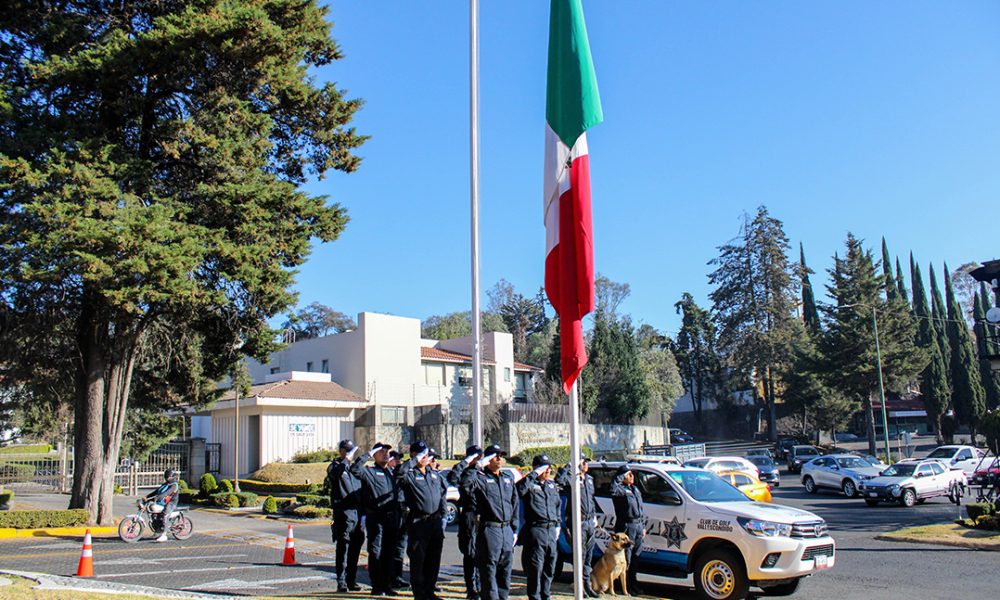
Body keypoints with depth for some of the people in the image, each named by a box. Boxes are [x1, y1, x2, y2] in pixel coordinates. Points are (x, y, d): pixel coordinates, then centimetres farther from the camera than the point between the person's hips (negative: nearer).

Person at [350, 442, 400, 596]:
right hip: (376, 518, -6)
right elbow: (355, 469, -21)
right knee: (376, 553, -1)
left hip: (392, 518, 6)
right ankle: (376, 587, 6)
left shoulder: (392, 472, 18)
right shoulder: (370, 471, -2)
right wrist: (368, 455, -16)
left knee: (389, 553, 11)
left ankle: (387, 585, 20)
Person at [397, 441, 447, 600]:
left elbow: (443, 490, 22)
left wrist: (443, 515, 15)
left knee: (434, 559, 12)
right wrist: (415, 460, -26)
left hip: (436, 521, 6)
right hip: (418, 522, -6)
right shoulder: (410, 474, -6)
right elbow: (400, 474, -29)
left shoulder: (434, 474, 14)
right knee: (418, 560, 0)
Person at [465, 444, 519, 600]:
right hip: (489, 529, -6)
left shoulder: (508, 479, 17)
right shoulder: (480, 478, -3)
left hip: (507, 530, 6)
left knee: (506, 570, 11)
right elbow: (464, 482, -24)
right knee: (489, 570, -4)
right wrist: (476, 466, -24)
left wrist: (514, 529, 16)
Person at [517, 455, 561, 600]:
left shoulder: (552, 485, 17)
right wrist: (534, 474, -24)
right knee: (535, 567, -3)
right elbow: (519, 489, -30)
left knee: (550, 566, 13)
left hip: (551, 530, 7)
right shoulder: (530, 484, -6)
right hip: (535, 530, -7)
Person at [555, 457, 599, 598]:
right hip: (578, 522, -7)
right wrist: (570, 465, -26)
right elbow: (559, 479, -31)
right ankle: (580, 586, 7)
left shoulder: (589, 479, 16)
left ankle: (587, 585, 19)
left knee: (589, 555, 11)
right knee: (580, 555, -2)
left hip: (590, 522, 7)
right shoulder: (571, 478, -8)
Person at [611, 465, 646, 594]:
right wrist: (620, 477, -21)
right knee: (626, 557, -5)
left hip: (638, 526, 8)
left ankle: (634, 584, 24)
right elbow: (613, 489, -35)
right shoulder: (620, 489, -8)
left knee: (636, 556, 14)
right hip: (626, 526, -8)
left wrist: (643, 526, 21)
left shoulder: (635, 489, 19)